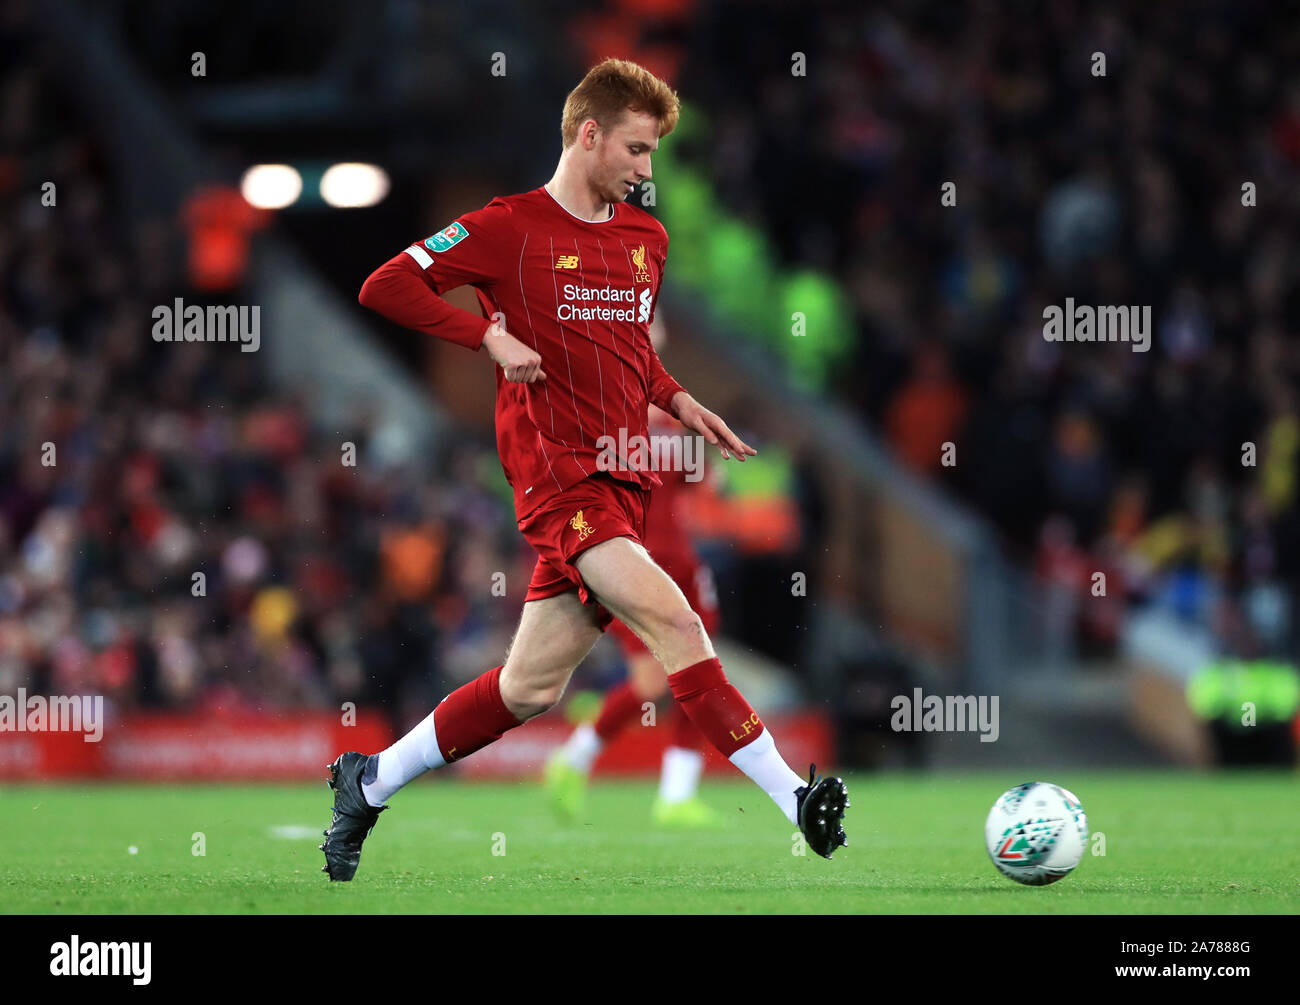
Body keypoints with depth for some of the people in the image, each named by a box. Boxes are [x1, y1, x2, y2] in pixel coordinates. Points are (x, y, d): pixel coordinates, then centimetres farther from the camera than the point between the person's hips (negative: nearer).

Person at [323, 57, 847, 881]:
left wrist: (676, 400, 13)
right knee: (672, 620, -22)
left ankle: (370, 782, 25)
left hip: (624, 481, 7)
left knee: (533, 687, 9)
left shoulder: (647, 239, 16)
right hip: (558, 475, -7)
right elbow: (384, 288, -7)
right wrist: (493, 336, -15)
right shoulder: (509, 228, -5)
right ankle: (794, 797, -24)